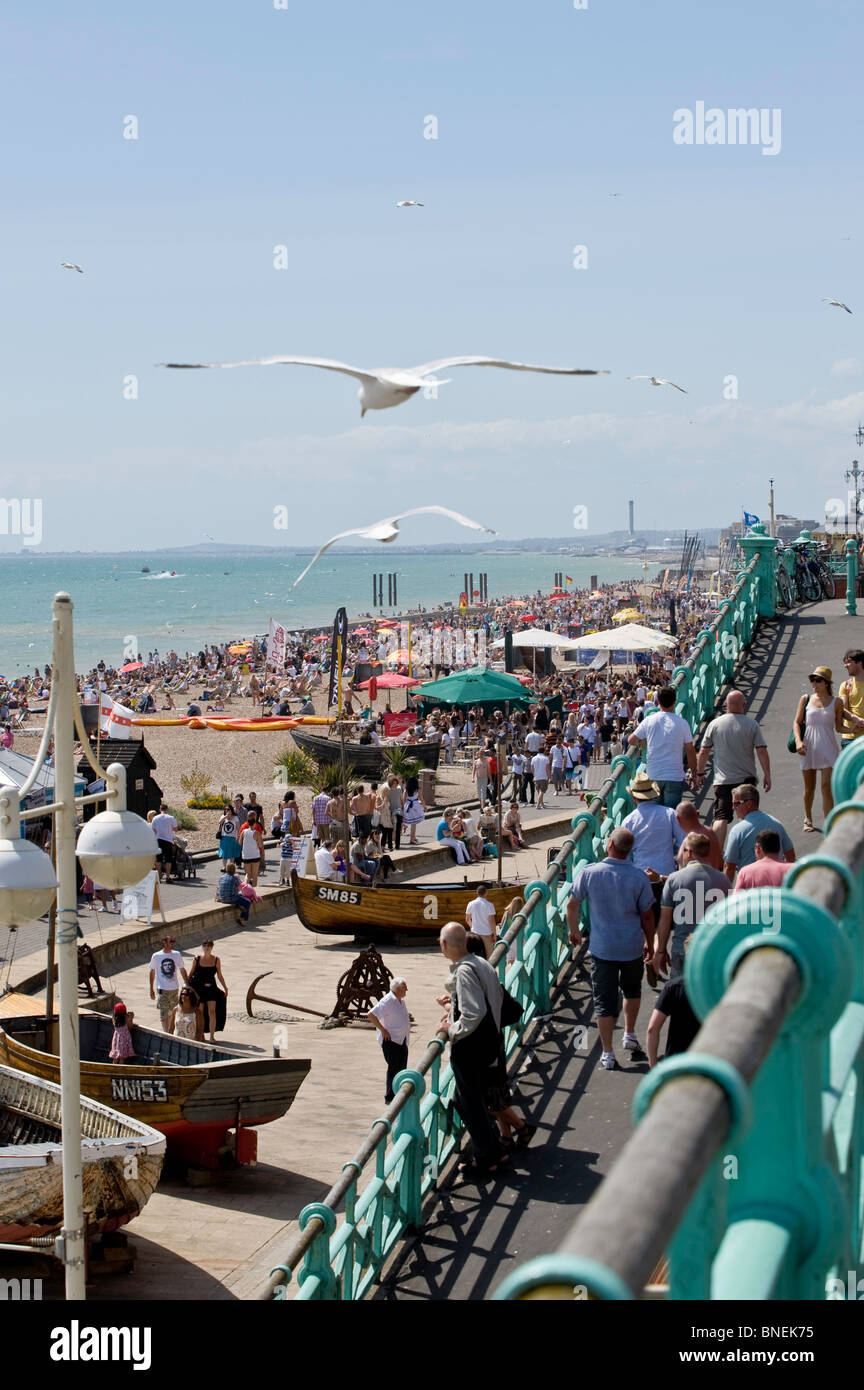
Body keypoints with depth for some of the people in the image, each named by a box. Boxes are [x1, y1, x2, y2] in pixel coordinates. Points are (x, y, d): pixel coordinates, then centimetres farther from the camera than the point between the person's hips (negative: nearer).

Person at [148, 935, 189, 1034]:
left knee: (172, 1012, 13)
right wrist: (151, 990, 6)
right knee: (163, 1013, -8)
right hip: (162, 989, -3)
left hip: (174, 989, 3)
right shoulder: (156, 956, -5)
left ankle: (171, 1033, 26)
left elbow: (182, 970, 9)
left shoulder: (176, 955, 1)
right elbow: (152, 972, 4)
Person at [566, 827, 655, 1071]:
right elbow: (647, 916, -3)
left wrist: (574, 931, 16)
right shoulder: (638, 877, -11)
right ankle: (630, 1035, 36)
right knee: (632, 989, 28)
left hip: (602, 948, -1)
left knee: (604, 1000, 5)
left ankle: (608, 1055, 6)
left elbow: (572, 905, -2)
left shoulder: (589, 873, -12)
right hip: (632, 947, 1)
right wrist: (650, 944, 12)